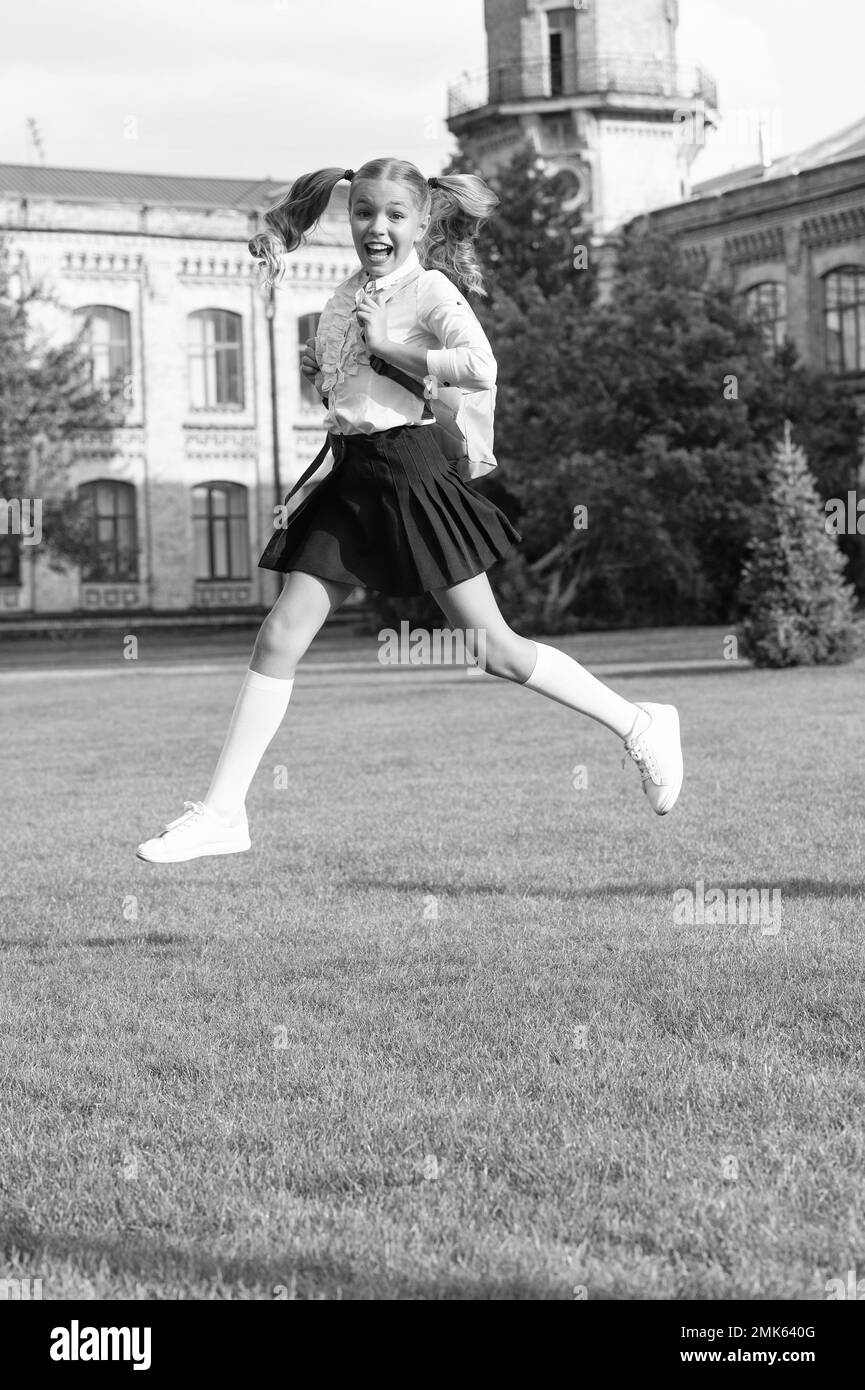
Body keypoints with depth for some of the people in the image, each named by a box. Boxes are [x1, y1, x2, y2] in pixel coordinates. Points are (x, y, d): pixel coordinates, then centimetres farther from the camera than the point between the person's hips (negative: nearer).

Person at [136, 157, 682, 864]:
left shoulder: (432, 289, -6)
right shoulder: (345, 296, 14)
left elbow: (479, 367, -23)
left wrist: (387, 347, -16)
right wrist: (319, 370, 8)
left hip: (414, 466, -7)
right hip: (351, 474, 7)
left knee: (492, 646, -5)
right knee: (281, 635, 0)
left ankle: (640, 726, 11)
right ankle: (221, 811, 3)